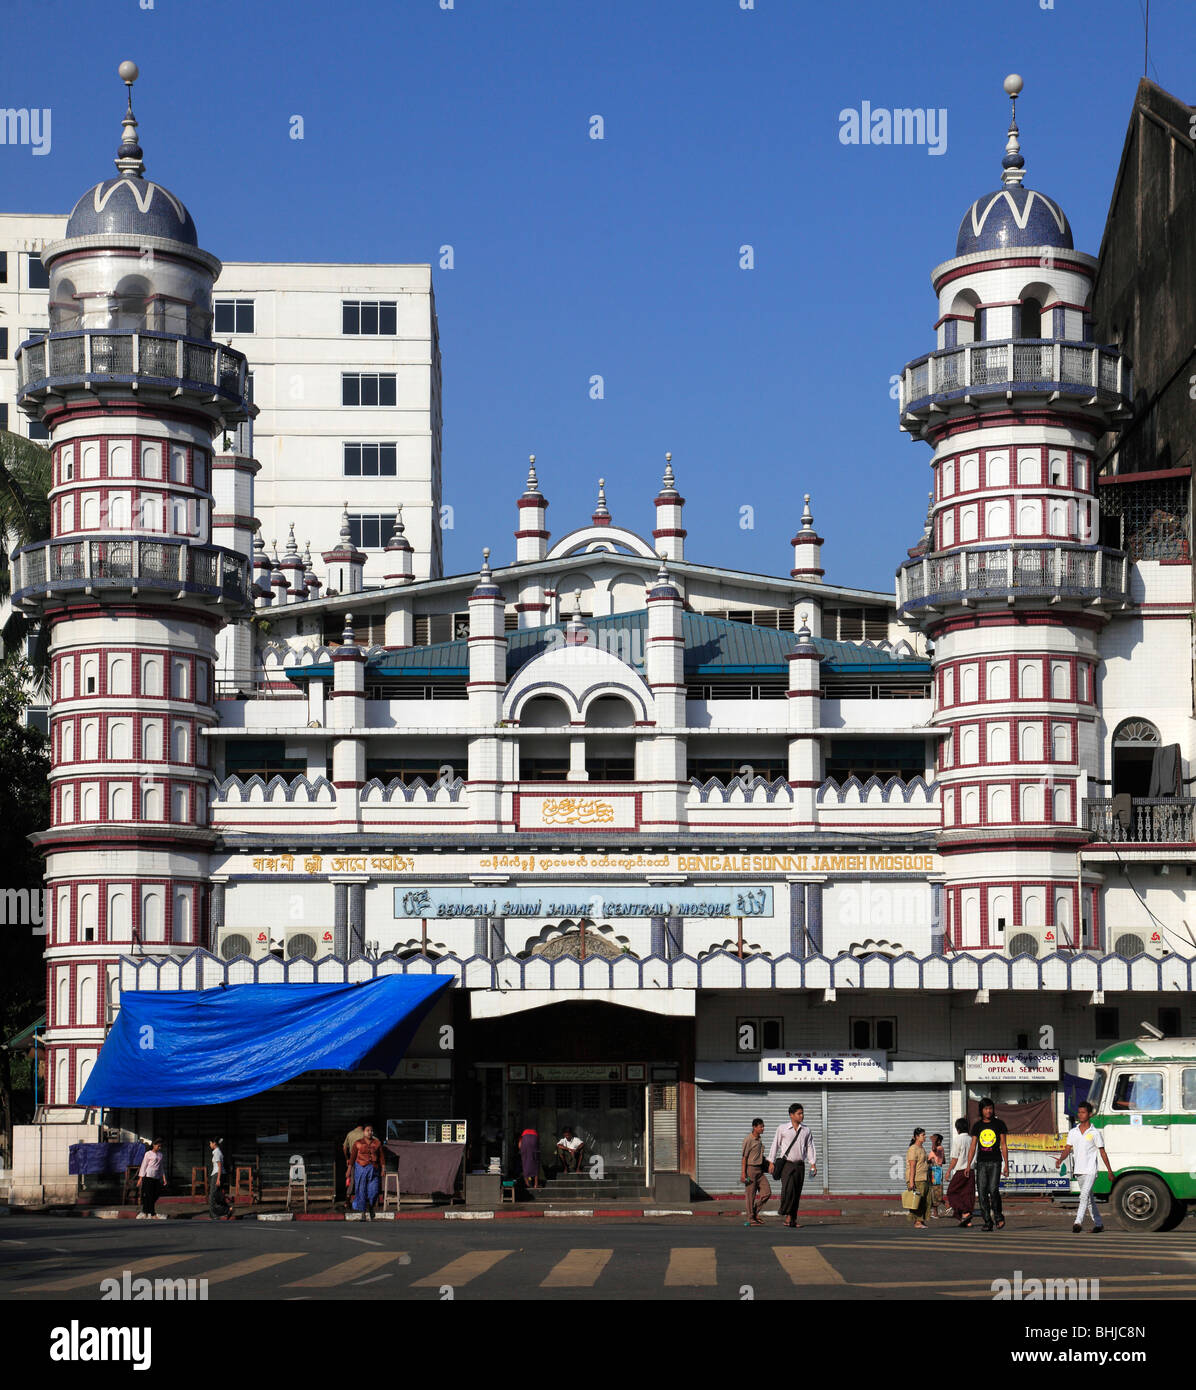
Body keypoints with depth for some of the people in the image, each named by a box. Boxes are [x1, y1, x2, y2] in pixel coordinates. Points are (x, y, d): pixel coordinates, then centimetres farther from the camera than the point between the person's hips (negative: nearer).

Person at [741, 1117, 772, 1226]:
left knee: (767, 1192, 2)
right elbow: (744, 1157, -12)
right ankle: (751, 1219, 3)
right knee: (750, 1195, -3)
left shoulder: (760, 1139, 12)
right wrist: (743, 1173, -15)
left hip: (759, 1170, 8)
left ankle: (755, 1212, 15)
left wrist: (766, 1166, 23)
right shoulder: (748, 1140, -12)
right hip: (750, 1168, -8)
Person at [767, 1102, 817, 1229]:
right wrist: (771, 1162, 2)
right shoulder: (782, 1129, 2)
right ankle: (787, 1215, -12)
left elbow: (810, 1147, 11)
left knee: (797, 1194, 3)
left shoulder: (806, 1131, 10)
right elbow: (775, 1145, 6)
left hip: (800, 1165, 3)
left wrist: (813, 1164, 2)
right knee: (788, 1189, -22)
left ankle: (793, 1220, 9)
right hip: (786, 1164, -3)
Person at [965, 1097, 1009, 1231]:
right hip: (981, 1162, 3)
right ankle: (987, 1222, 2)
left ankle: (998, 1216, 4)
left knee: (993, 1190, -17)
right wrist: (968, 1165, 3)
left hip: (995, 1161, -3)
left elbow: (1004, 1145, 4)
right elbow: (973, 1147, 11)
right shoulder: (977, 1126, 11)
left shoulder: (999, 1124, 5)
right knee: (982, 1192, -4)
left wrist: (1006, 1165, -1)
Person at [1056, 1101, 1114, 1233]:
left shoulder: (1095, 1133, -2)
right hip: (1078, 1170, 5)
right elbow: (1067, 1149, 5)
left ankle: (1078, 1222, -27)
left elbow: (1102, 1152, 1)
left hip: (1090, 1170, -5)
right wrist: (1060, 1159, -16)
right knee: (1089, 1198, 13)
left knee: (1084, 1195, -19)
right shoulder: (1073, 1132, 9)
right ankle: (1098, 1224, 23)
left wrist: (1110, 1171, 3)